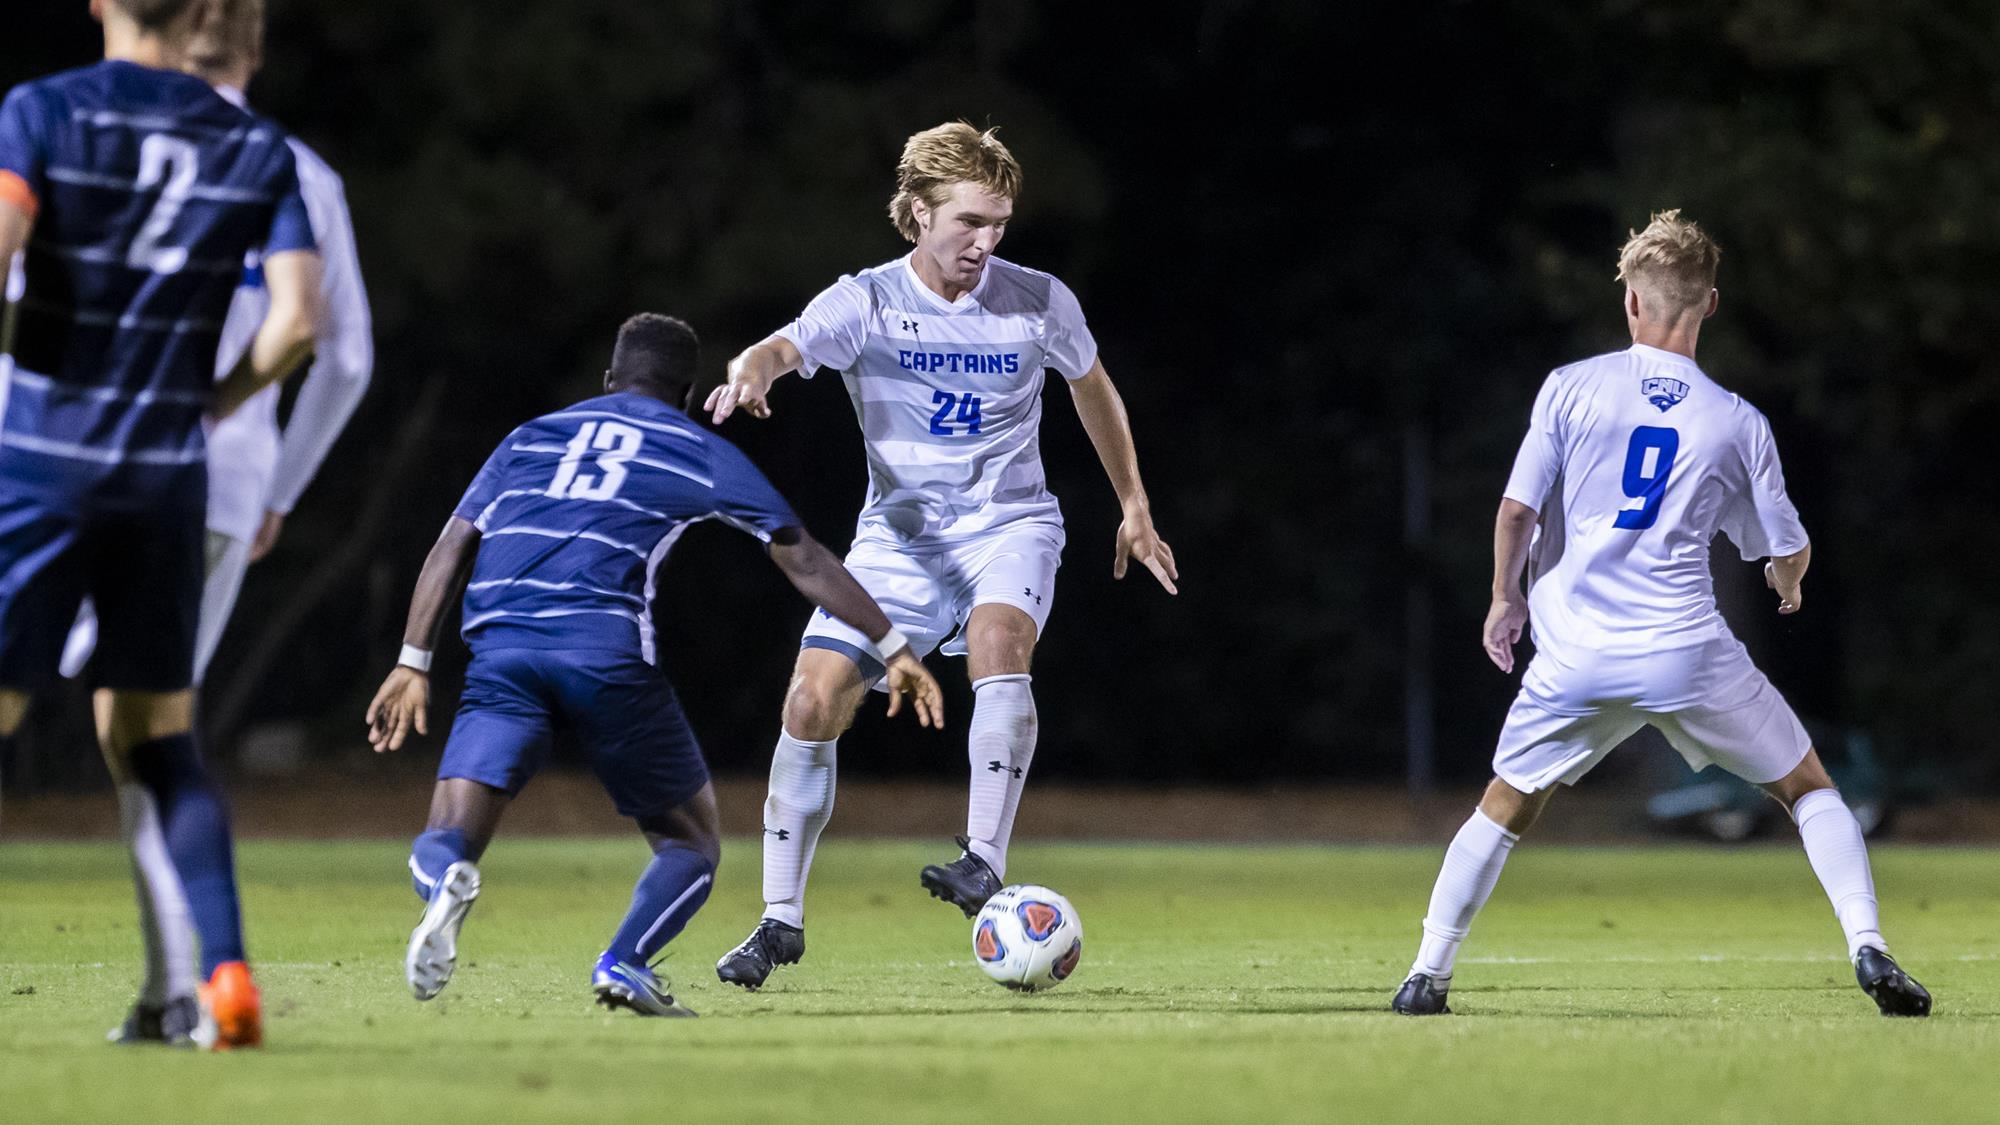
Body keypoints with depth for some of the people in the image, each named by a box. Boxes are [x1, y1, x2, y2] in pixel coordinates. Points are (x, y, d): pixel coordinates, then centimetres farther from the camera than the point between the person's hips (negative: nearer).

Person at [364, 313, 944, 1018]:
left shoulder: (531, 437, 27)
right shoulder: (701, 452, 20)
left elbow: (452, 548, 18)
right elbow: (803, 561, 21)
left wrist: (413, 665, 17)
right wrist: (894, 652, 27)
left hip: (499, 650, 2)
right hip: (605, 651, -2)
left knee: (445, 843, 0)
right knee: (691, 839, 15)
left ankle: (445, 881, -38)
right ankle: (625, 963, -13)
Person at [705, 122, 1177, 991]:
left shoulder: (1039, 302, -4)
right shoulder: (866, 302, -9)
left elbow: (1092, 388, 16)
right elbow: (789, 345, -29)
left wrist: (1135, 511, 21)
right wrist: (753, 369, -54)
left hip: (1009, 522, -1)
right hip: (899, 535, 1)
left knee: (997, 640, -34)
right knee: (813, 700, -10)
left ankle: (984, 861, -34)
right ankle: (781, 920, 4)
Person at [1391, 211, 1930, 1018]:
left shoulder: (1570, 388, -1)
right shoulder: (1737, 424, 1)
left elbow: (1517, 507, -4)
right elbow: (1788, 552, 9)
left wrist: (1506, 596, 13)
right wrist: (1789, 583, 34)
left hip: (1575, 655, 1)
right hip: (1688, 653, -1)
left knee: (1504, 807, 19)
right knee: (1808, 787, 15)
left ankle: (1428, 975, 14)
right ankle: (1867, 946, -1)